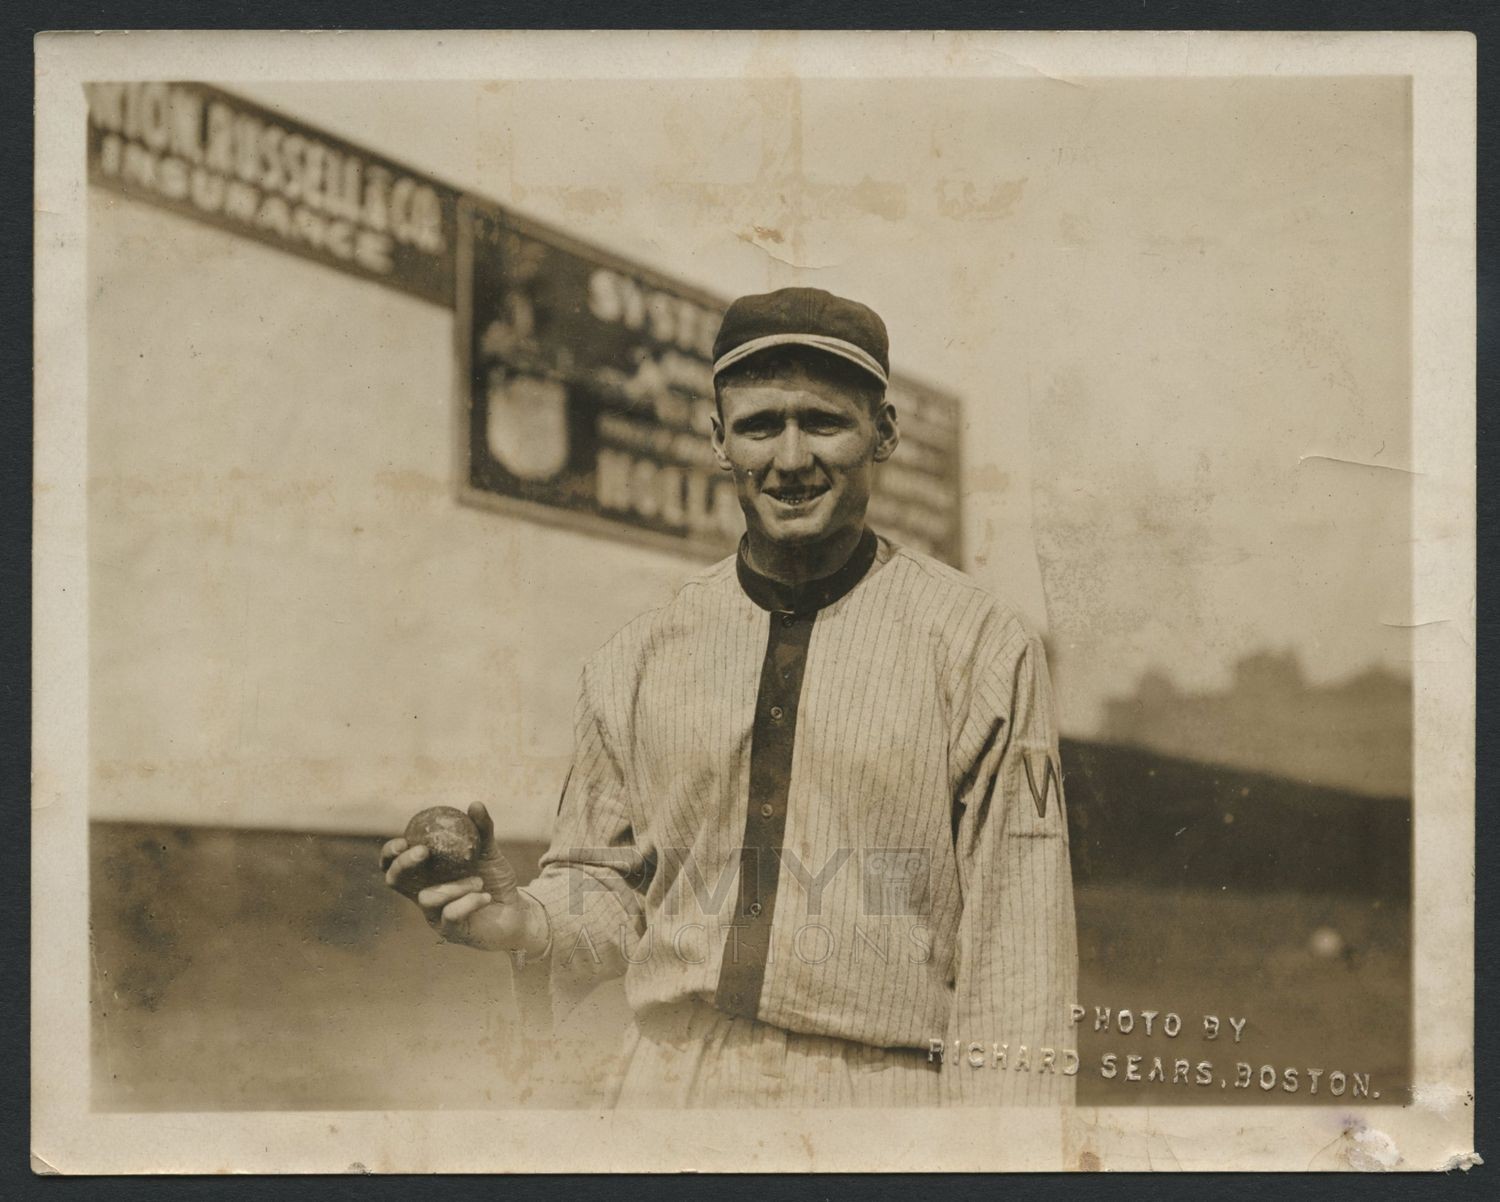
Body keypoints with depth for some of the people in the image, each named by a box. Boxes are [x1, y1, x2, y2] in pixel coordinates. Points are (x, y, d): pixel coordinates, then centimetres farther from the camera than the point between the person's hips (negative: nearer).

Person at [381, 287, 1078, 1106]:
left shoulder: (980, 645, -1)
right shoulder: (635, 661, 9)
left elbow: (1016, 927, -5)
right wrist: (521, 922, -6)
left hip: (883, 1099, -2)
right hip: (670, 1086, 3)